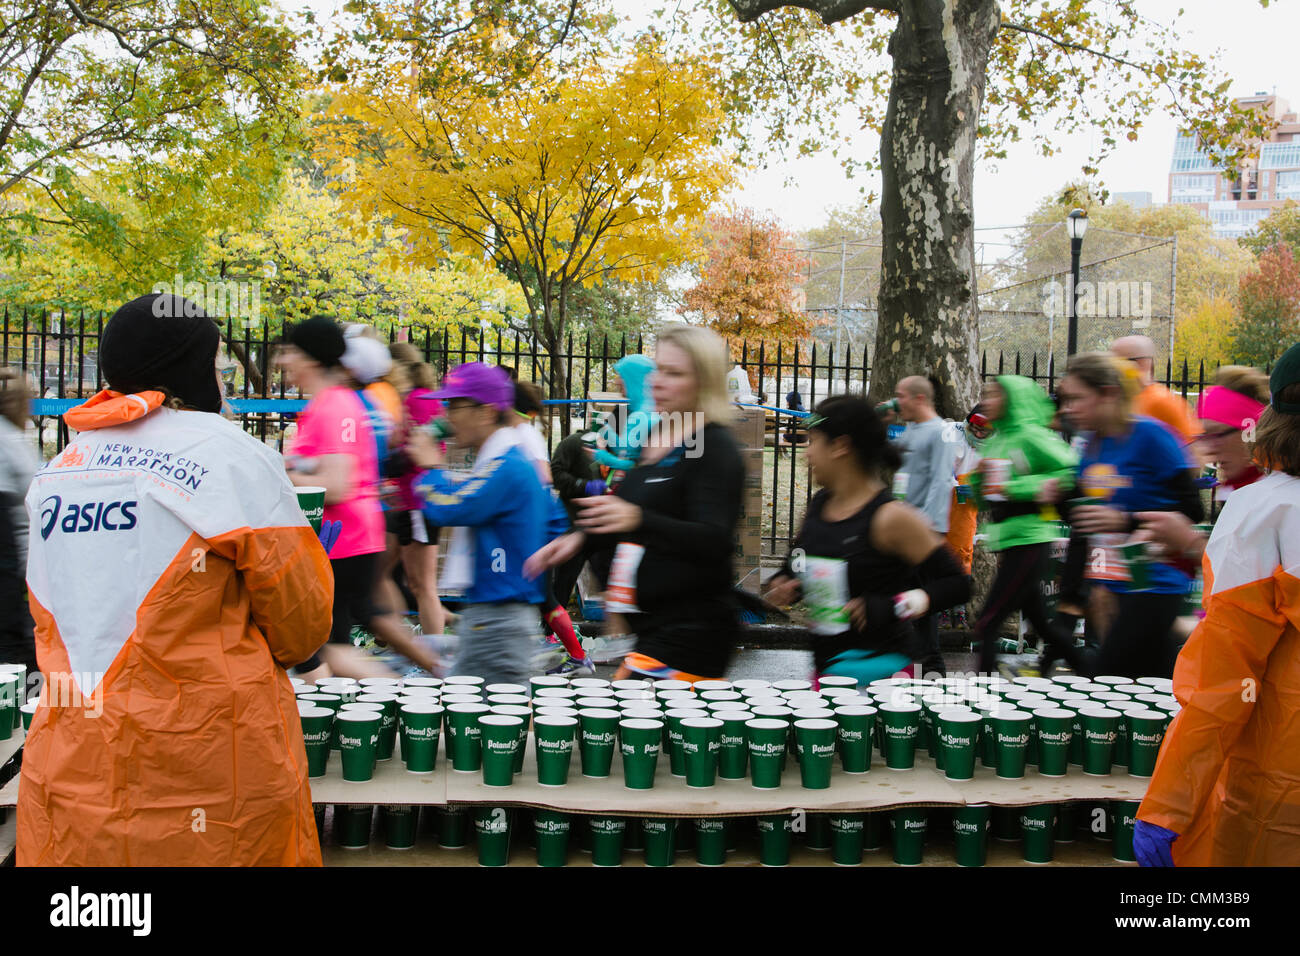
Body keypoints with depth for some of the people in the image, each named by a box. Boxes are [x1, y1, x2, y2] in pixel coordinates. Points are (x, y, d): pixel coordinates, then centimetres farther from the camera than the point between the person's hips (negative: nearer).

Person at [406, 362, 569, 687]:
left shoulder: (504, 467, -18)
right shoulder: (516, 460, 15)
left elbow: (447, 510, -22)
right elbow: (554, 520, 23)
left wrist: (431, 468, -4)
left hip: (497, 619, -10)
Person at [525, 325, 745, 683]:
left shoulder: (716, 448, -13)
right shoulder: (655, 437, 13)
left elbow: (714, 542, -26)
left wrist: (637, 519, -40)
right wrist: (582, 536, 14)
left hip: (691, 631, -9)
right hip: (654, 623, 9)